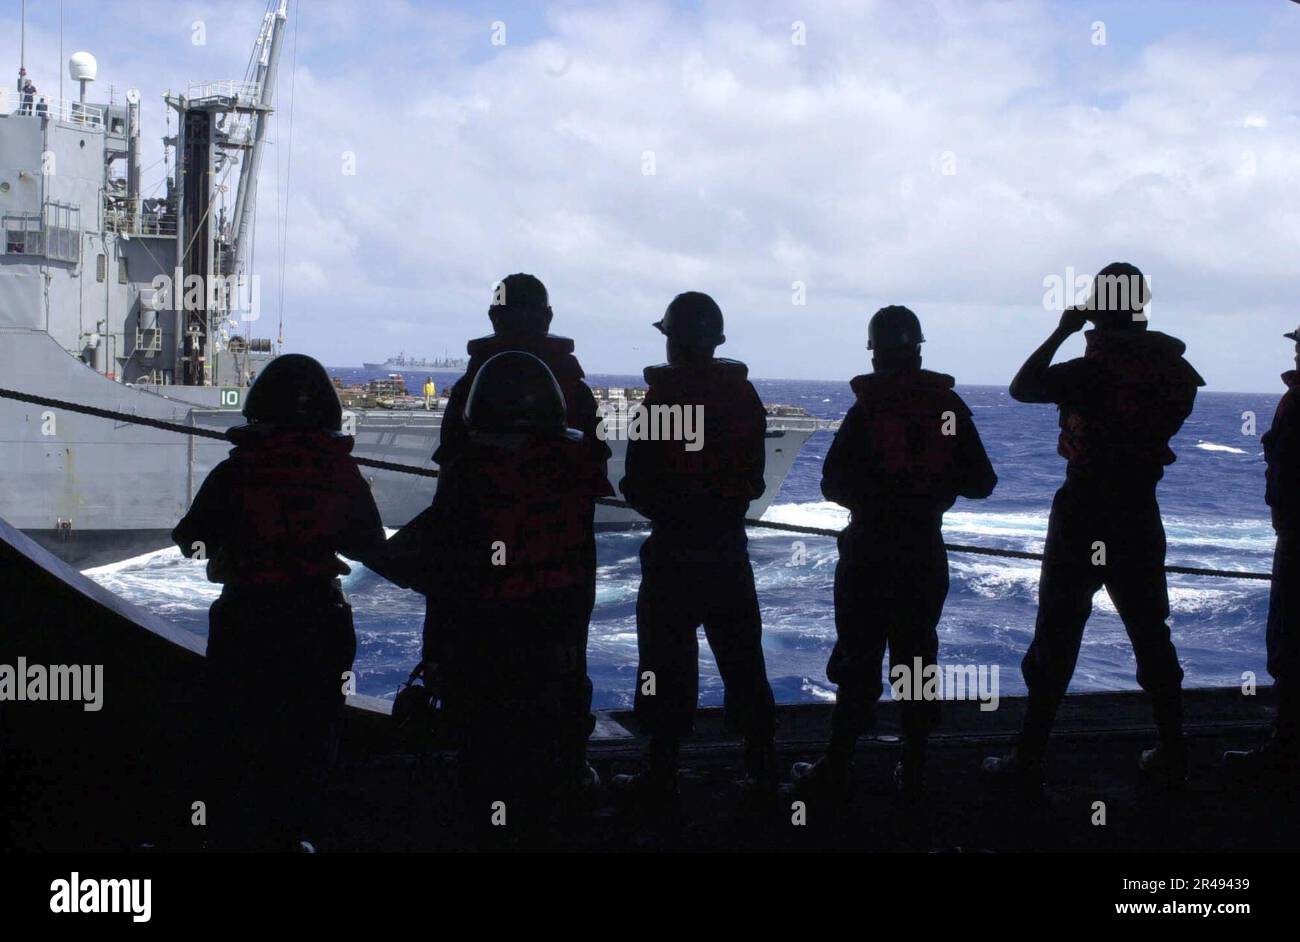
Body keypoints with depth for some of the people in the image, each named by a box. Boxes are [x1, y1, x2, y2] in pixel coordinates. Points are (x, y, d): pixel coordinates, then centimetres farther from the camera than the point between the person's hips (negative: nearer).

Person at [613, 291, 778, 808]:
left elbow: (639, 488, -12)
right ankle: (761, 770, 17)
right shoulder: (745, 396, 3)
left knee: (668, 665, 2)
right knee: (742, 661, 13)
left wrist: (648, 500, 9)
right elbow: (754, 479, 6)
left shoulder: (661, 400, -14)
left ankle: (661, 776, 7)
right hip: (731, 548, 5)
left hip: (674, 551, -5)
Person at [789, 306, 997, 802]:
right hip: (927, 552, 3)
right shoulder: (951, 408, -1)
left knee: (858, 657, 2)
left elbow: (832, 484, -10)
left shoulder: (866, 411, -12)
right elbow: (982, 483, 4)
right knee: (918, 656, 11)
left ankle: (836, 770, 5)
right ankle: (913, 769, 14)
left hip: (869, 552, -3)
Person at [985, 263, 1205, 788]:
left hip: (1083, 522, -5)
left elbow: (1022, 388, -10)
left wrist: (1061, 332, -2)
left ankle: (1029, 760, 5)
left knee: (1056, 638, 2)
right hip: (1141, 522, 5)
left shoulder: (1095, 368, -18)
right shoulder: (1176, 369, 0)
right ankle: (1172, 757, 19)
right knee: (1151, 636, 14)